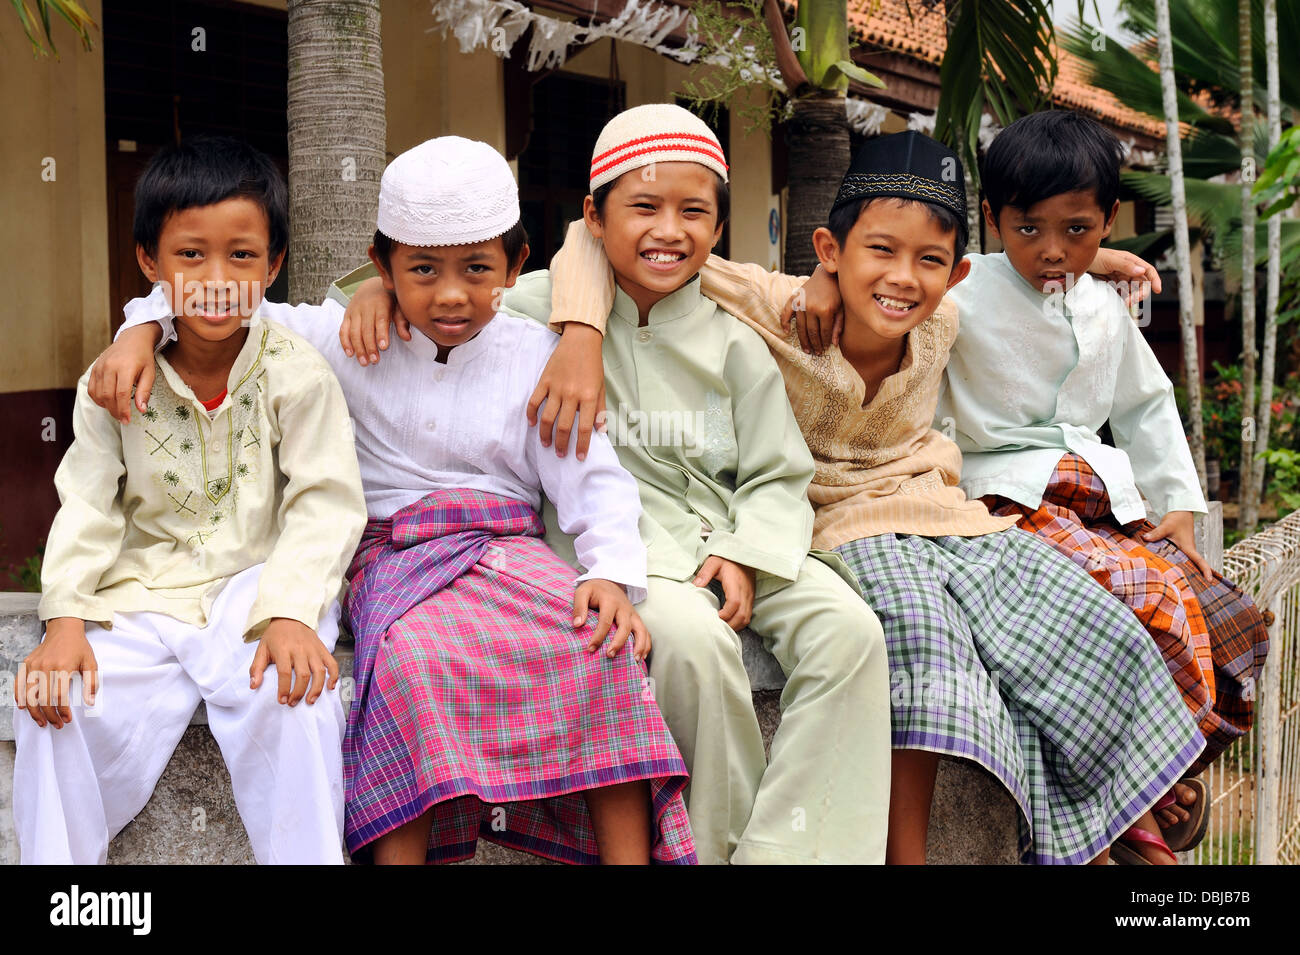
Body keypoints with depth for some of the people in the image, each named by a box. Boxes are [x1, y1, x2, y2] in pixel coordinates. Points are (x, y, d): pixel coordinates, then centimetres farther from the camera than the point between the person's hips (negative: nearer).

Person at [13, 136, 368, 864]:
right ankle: (58, 859, 4)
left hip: (261, 581, -2)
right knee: (61, 703, -19)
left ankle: (306, 857, -11)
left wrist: (292, 613, -23)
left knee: (293, 694, -30)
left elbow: (326, 502, -9)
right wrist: (65, 620, -11)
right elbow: (89, 506, 3)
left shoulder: (297, 374, -6)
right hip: (145, 594, 2)